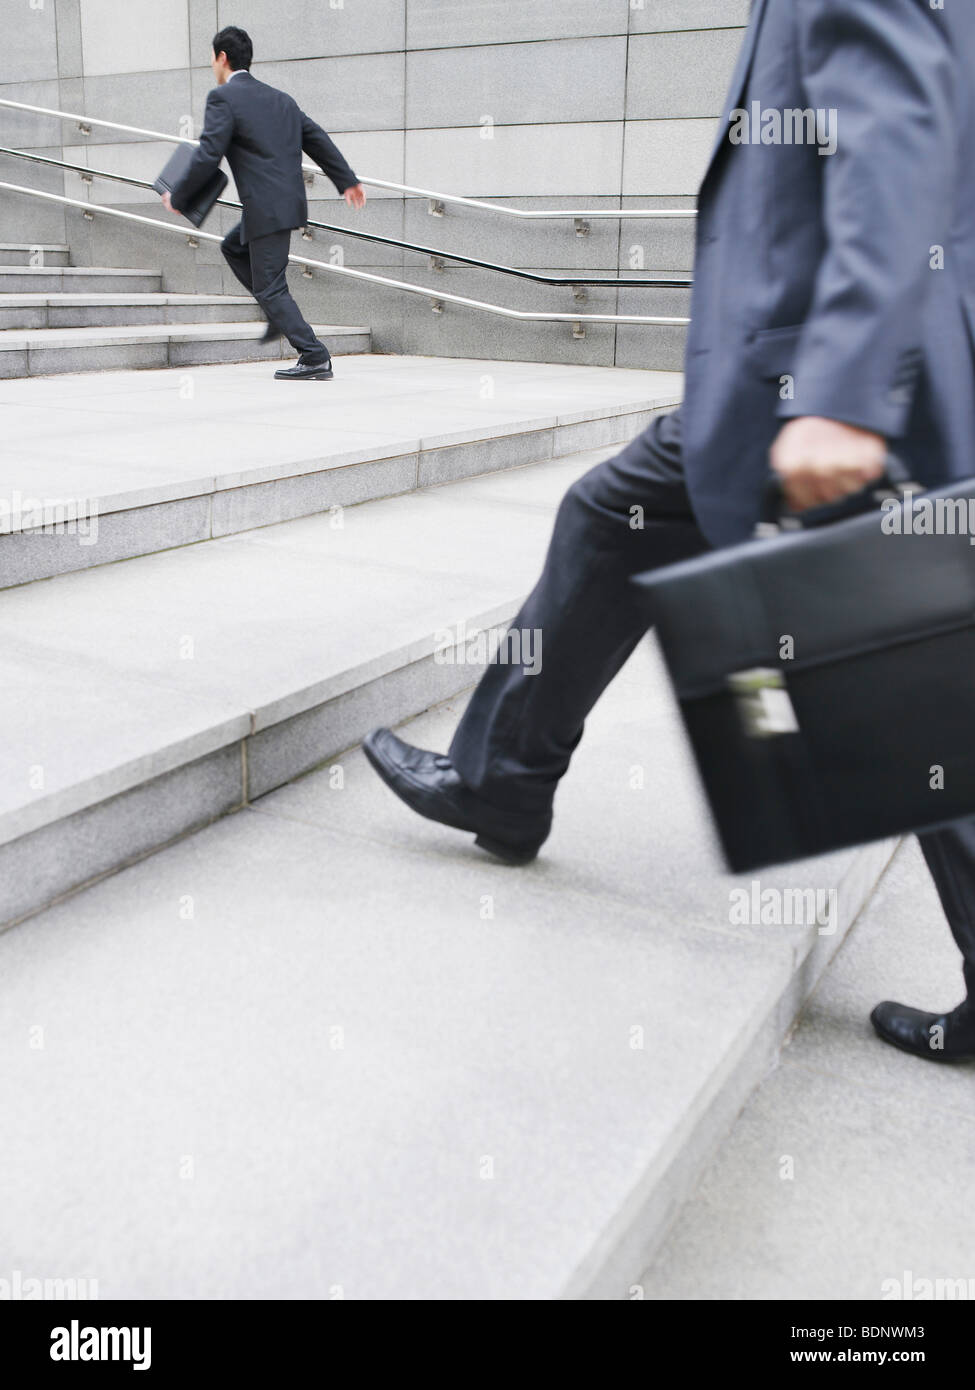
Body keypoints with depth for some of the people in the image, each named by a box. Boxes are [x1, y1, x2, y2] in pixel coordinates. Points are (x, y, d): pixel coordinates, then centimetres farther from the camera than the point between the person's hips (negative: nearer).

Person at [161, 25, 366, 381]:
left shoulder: (223, 98, -8)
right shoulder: (280, 98, 15)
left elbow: (207, 157, -14)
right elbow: (318, 139, 18)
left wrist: (177, 197, -2)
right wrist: (347, 181, 27)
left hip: (268, 210, -9)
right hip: (289, 201, 9)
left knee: (269, 287, -2)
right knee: (233, 247, 27)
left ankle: (315, 359, -5)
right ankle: (279, 316, 23)